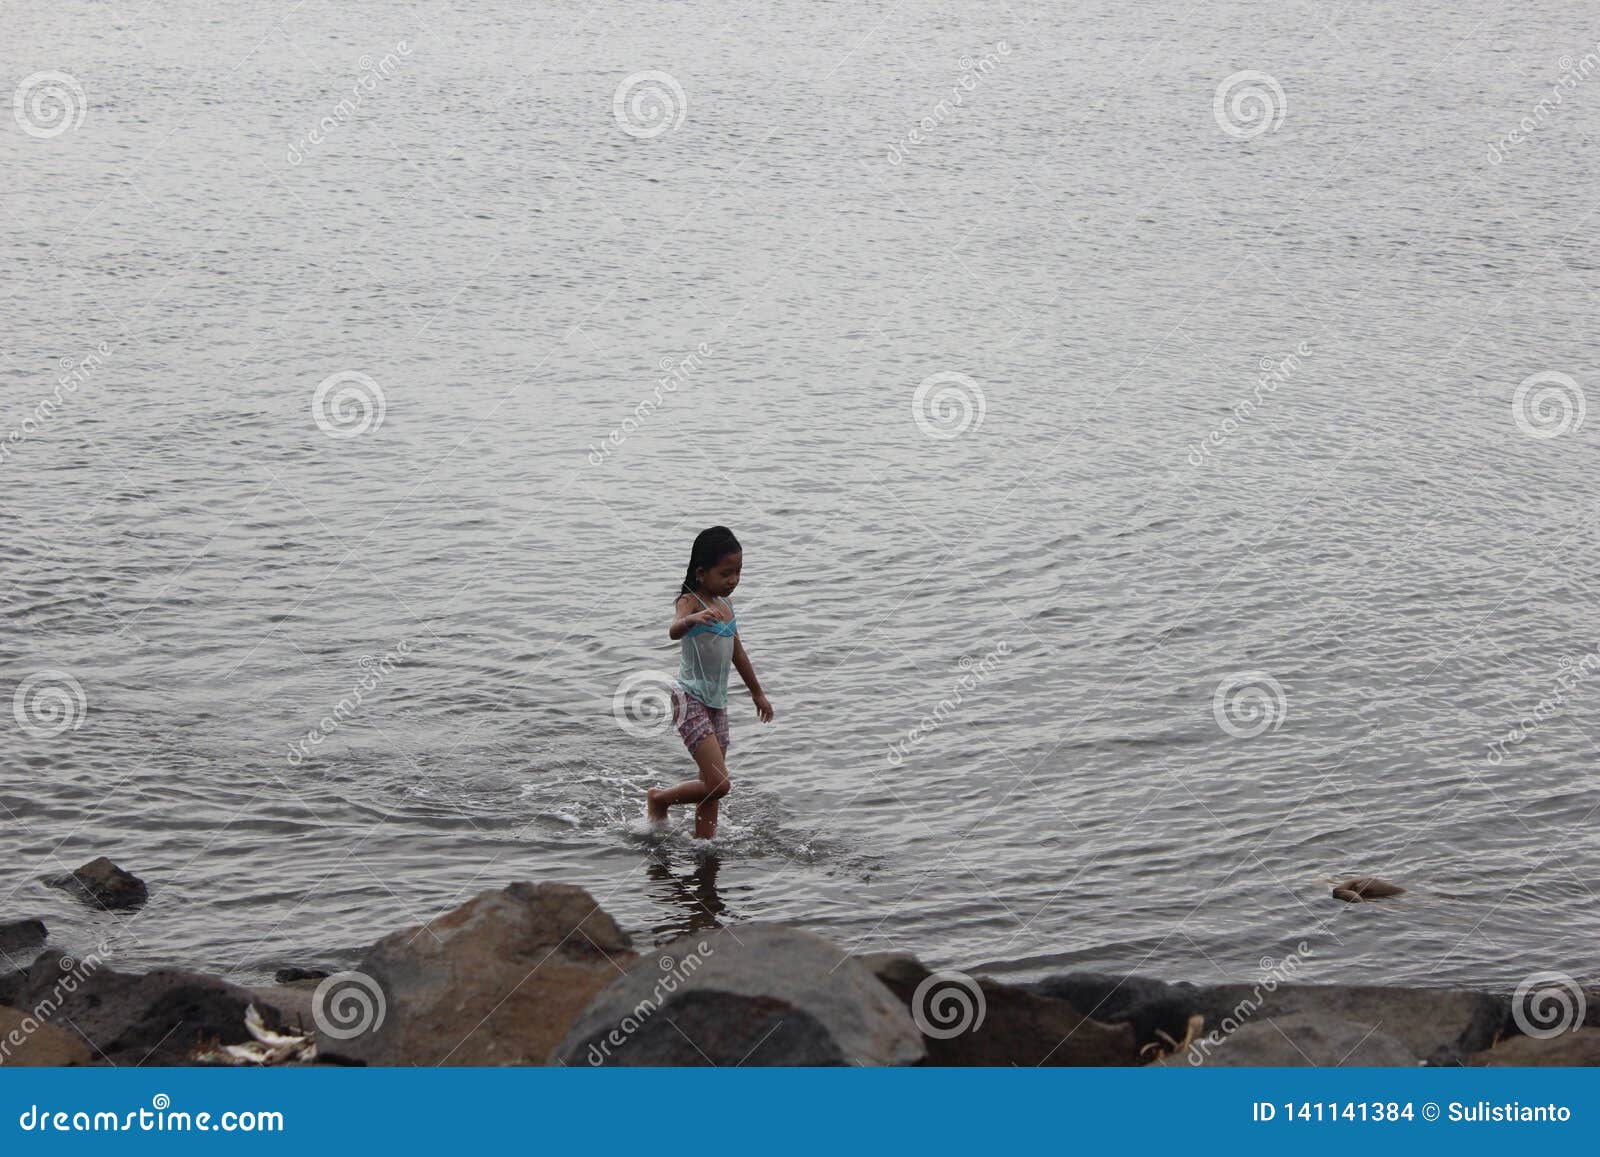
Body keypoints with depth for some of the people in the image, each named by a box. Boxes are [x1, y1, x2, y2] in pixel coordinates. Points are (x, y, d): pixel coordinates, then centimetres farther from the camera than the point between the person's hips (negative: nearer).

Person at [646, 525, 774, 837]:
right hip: (691, 700, -8)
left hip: (717, 703, 8)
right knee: (718, 784, -14)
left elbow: (738, 653, 26)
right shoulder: (690, 602, -13)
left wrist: (757, 693, 34)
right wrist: (692, 619, -58)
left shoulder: (726, 606, 12)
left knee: (712, 788, 8)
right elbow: (674, 630, -36)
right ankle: (658, 798, 8)